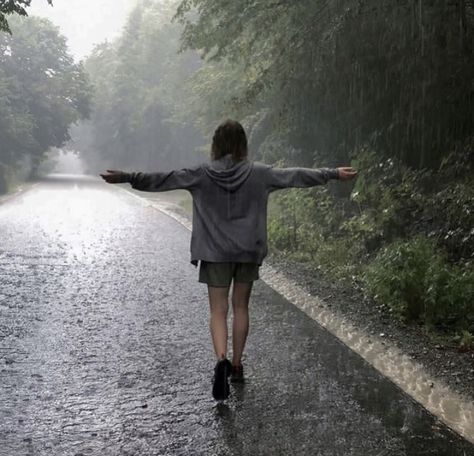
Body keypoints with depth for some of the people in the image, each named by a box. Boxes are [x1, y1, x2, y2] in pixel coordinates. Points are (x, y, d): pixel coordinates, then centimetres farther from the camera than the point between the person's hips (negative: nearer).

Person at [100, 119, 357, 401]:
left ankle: (222, 360, -22)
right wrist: (333, 174, 7)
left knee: (218, 311, 1)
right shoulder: (258, 173, -4)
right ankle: (237, 365, 22)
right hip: (249, 252, 1)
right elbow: (296, 176, -1)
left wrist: (127, 178, -3)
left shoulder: (202, 175, -6)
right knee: (241, 307, 15)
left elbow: (162, 179, -8)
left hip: (216, 253, -1)